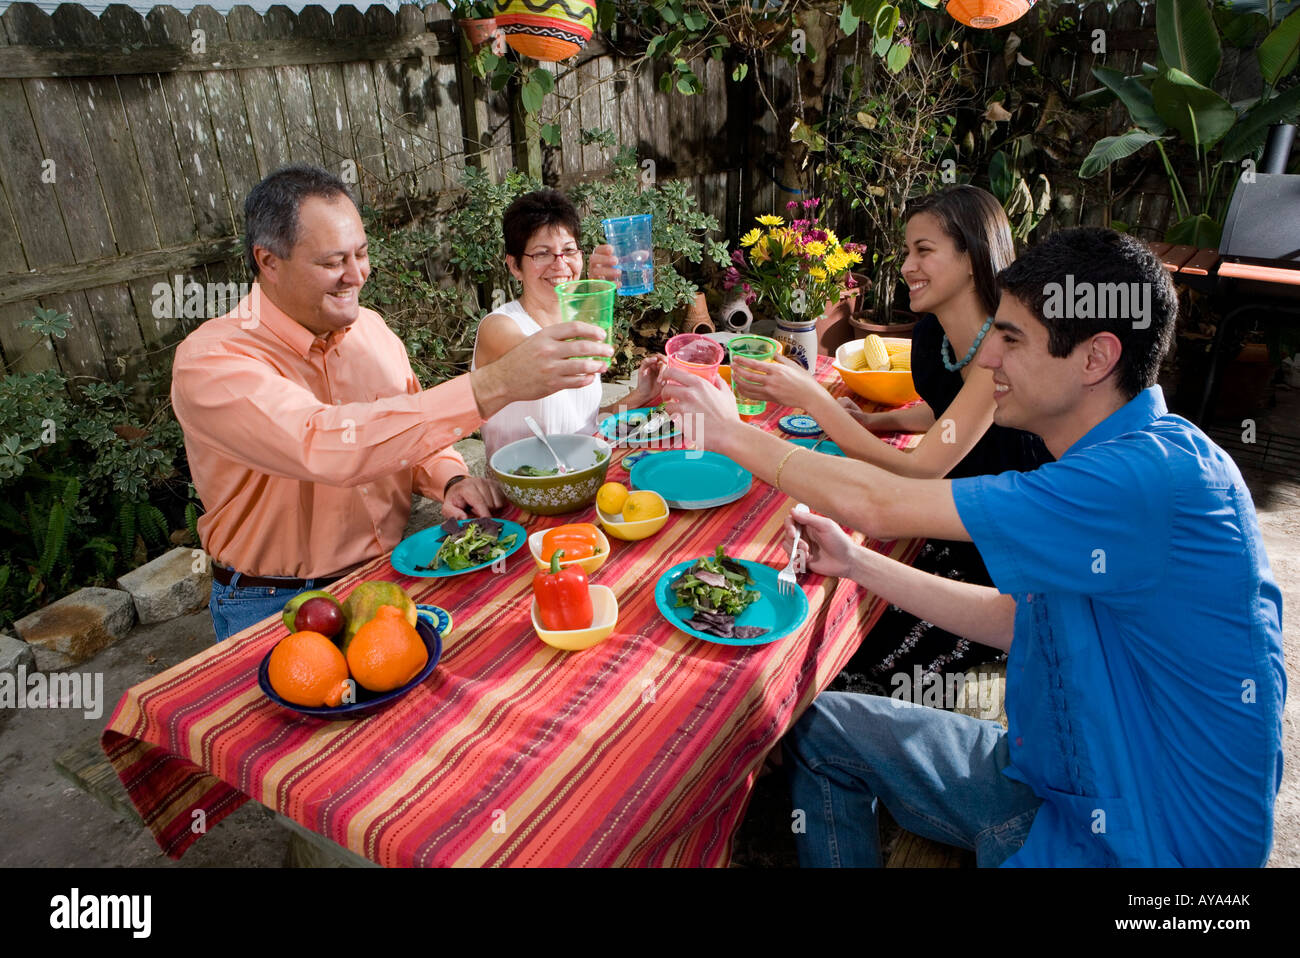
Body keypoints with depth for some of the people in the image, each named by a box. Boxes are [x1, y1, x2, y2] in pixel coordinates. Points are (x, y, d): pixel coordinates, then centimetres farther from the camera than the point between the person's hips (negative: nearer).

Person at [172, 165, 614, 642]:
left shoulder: (370, 327, 3)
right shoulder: (209, 361, -19)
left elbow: (414, 428, 15)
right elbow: (322, 445, -36)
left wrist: (451, 480, -9)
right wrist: (493, 385, -42)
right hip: (278, 605, -5)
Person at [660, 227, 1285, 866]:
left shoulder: (1156, 474, -29)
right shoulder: (1116, 460, 1)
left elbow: (875, 503, -29)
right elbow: (1017, 620, 7)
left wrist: (731, 433, -15)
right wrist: (854, 563, 1)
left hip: (1136, 841, -8)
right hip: (1057, 772, 8)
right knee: (820, 729, 9)